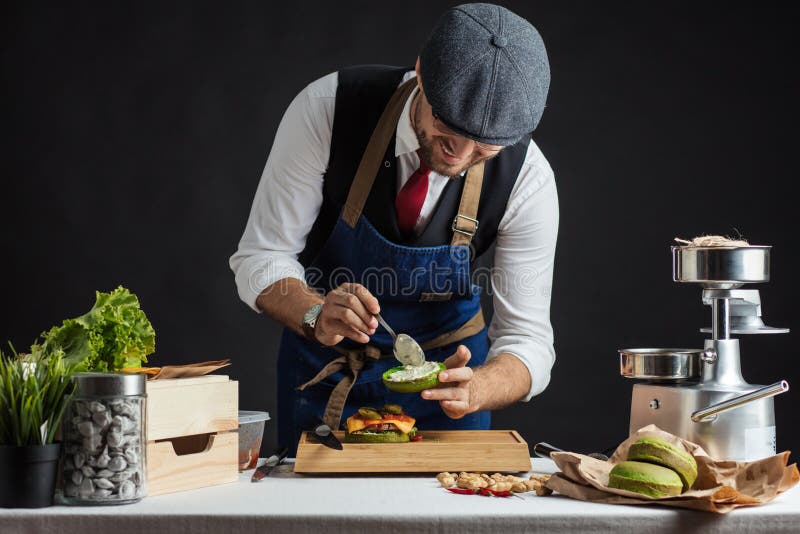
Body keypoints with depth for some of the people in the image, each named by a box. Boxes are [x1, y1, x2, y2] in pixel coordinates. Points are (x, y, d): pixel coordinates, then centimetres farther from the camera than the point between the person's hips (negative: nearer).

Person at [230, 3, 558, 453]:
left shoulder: (527, 178, -24)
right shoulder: (327, 109, -27)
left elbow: (527, 337, -20)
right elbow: (260, 259, -20)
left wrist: (474, 390, -42)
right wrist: (316, 317, -40)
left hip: (446, 365, 0)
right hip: (324, 365, 0)